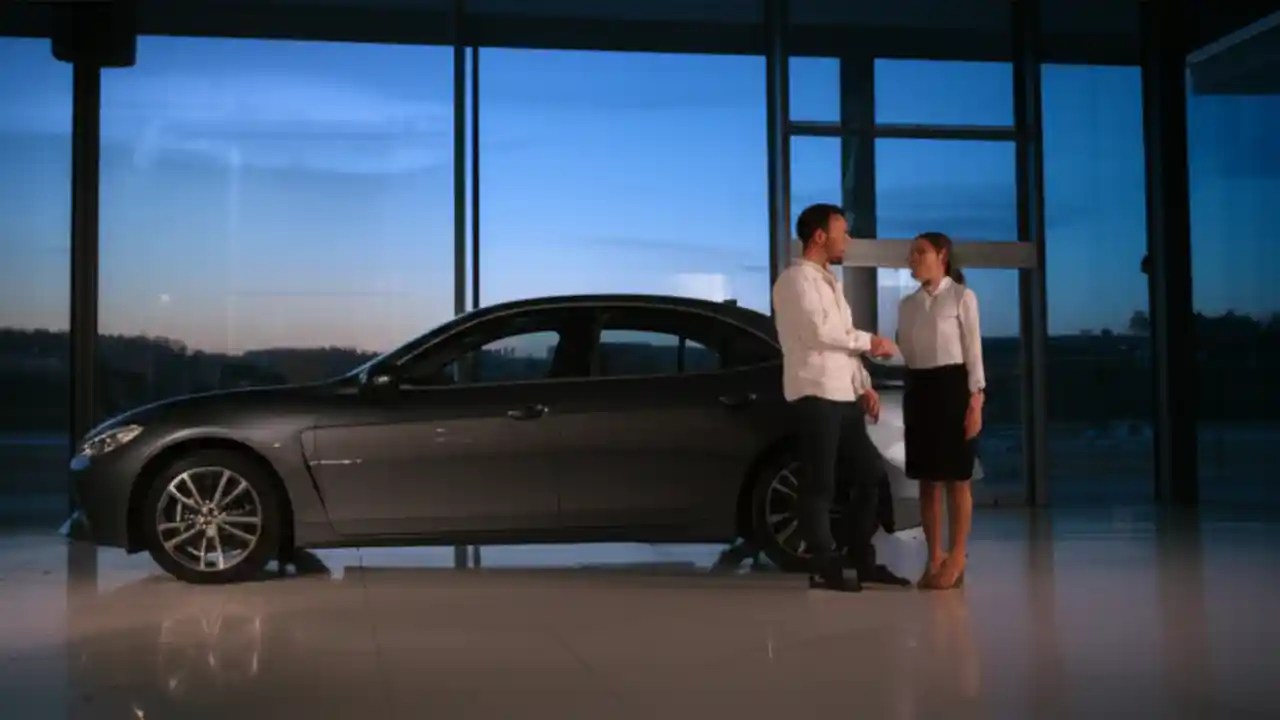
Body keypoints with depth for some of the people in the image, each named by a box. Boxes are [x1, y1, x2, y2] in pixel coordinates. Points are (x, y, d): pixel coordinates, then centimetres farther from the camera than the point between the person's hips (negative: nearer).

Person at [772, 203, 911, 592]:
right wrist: (870, 341, -9)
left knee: (868, 473, 12)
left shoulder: (829, 282, 22)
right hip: (815, 395, -9)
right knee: (820, 483, -3)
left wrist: (864, 386, 13)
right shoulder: (796, 279, -7)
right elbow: (819, 332, -20)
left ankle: (862, 560, 22)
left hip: (844, 395, 9)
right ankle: (824, 566, 5)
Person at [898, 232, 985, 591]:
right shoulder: (908, 304, 13)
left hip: (952, 386, -5)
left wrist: (976, 401, -12)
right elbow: (906, 353, 14)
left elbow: (973, 351, -6)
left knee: (956, 480, -1)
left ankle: (956, 560, 4)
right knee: (927, 481, 6)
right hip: (918, 389, 5)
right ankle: (935, 557, 13)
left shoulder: (962, 297, -2)